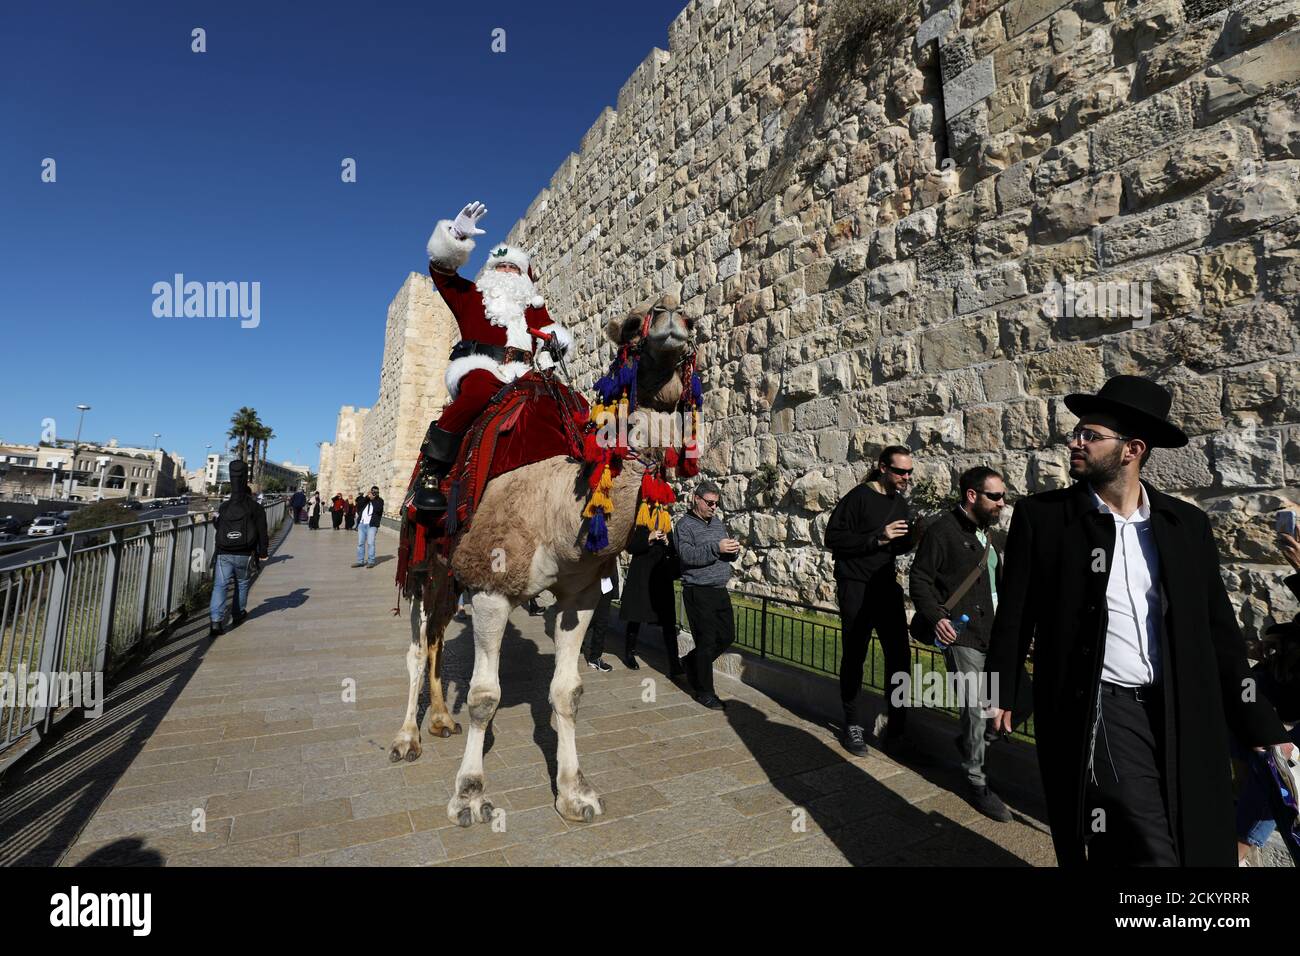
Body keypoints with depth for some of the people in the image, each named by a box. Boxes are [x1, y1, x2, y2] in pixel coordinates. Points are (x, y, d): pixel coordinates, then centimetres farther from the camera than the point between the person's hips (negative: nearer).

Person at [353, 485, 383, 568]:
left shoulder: (380, 500, 9)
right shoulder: (365, 499, 19)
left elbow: (378, 509, -10)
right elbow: (358, 507, 2)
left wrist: (373, 499, -3)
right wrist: (367, 497, -4)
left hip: (372, 525, -4)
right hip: (361, 524, 4)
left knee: (370, 543, -8)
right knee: (360, 543, 4)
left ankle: (371, 561, -4)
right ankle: (360, 561, 10)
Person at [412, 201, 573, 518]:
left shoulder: (534, 307, 31)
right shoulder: (471, 294, 24)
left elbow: (553, 332, 26)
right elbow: (441, 268, 15)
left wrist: (557, 337, 1)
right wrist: (457, 235, -1)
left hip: (521, 378, 4)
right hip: (477, 368, -4)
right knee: (481, 388, -40)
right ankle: (431, 469, -31)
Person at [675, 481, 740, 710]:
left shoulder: (717, 522, 15)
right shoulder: (685, 525, -7)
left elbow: (729, 557, 18)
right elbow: (686, 555, -21)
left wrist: (733, 550, -5)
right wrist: (716, 548, -26)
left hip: (720, 590, 7)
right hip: (698, 592, -7)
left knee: (727, 636, 14)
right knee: (707, 642, -1)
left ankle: (692, 661, 35)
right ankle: (704, 692, 14)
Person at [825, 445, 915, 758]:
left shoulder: (900, 503, 11)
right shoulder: (859, 497, -11)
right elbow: (833, 538, -17)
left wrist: (914, 537, -2)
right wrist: (878, 536, -22)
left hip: (887, 587, 6)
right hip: (856, 588, -6)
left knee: (900, 656, 6)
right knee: (854, 656, 6)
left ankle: (893, 721, 24)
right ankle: (853, 725, 21)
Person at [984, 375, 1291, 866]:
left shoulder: (1187, 524, 3)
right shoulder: (1041, 516, -7)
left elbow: (1218, 630, 8)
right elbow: (1014, 615, -3)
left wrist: (1258, 723, 9)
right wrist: (999, 694, 1)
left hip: (1184, 718, 4)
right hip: (1099, 713, -4)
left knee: (1201, 847, 16)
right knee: (1152, 852, -7)